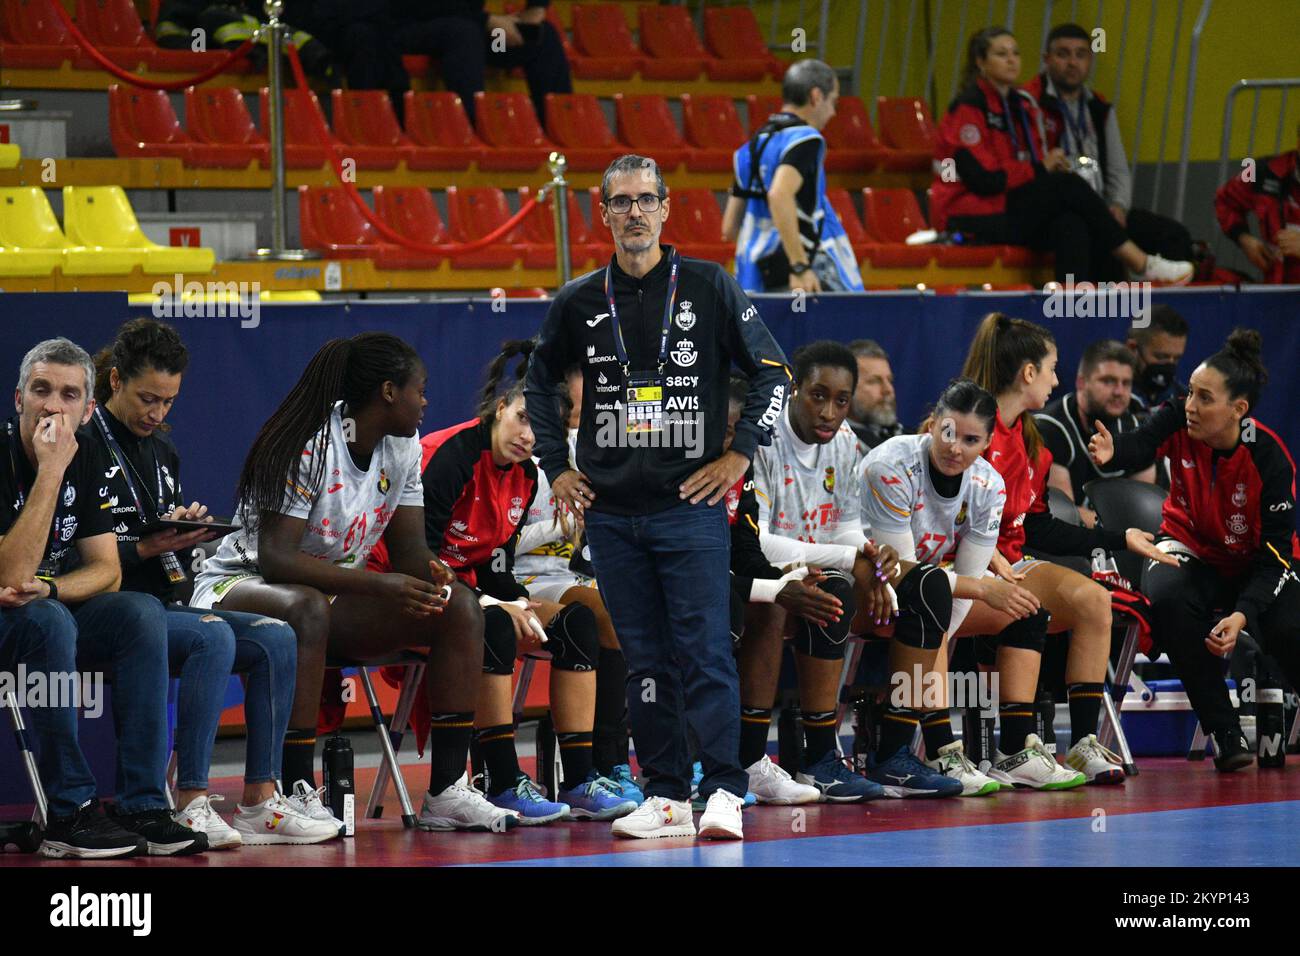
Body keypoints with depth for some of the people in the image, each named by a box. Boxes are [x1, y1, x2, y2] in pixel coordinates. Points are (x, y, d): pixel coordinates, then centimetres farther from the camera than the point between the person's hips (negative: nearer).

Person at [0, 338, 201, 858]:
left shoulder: (87, 456, 2)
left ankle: (143, 808, -22)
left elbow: (106, 571, 1)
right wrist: (50, 473, -29)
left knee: (142, 612, -17)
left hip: (52, 616, 7)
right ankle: (69, 813, -30)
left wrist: (47, 590, -21)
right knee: (48, 621, -35)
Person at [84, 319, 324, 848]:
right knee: (213, 637, -32)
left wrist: (188, 531, 0)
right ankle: (190, 805, -33)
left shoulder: (162, 450, 18)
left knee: (276, 638, -10)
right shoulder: (83, 446, -7)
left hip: (161, 605, 8)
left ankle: (260, 802, -12)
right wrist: (147, 549, -19)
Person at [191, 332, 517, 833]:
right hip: (239, 585, -8)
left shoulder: (402, 448, 3)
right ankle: (297, 794, -38)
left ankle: (447, 791, -13)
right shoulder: (310, 444, -22)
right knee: (307, 609, -42)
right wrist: (379, 584, -36)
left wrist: (430, 574, -25)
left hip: (335, 594, 8)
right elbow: (275, 557, -30)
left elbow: (408, 549, 1)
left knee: (459, 607, -10)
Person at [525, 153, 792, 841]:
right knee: (644, 660, 5)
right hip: (611, 512, 3)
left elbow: (772, 370, 6)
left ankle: (723, 791, -9)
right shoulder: (580, 302, 8)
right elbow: (539, 382, 24)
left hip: (691, 505, -3)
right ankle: (665, 796, 9)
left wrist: (740, 453, -1)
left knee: (704, 650, -9)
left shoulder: (708, 287, 1)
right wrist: (556, 466, 15)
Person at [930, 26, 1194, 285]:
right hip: (970, 218, -7)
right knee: (1070, 185, -22)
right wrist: (1041, 168, -8)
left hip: (1012, 209, 7)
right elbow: (983, 179, -18)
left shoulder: (1023, 105, 15)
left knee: (1071, 226, -26)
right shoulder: (969, 108, -9)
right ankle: (1141, 265, -16)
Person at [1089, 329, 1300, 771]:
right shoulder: (1179, 420, -16)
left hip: (1255, 565, -2)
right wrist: (1112, 452, -62)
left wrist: (1242, 614, -33)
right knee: (1167, 598, -33)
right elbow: (1140, 444, -37)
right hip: (1192, 550, 2)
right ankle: (1226, 735, -22)